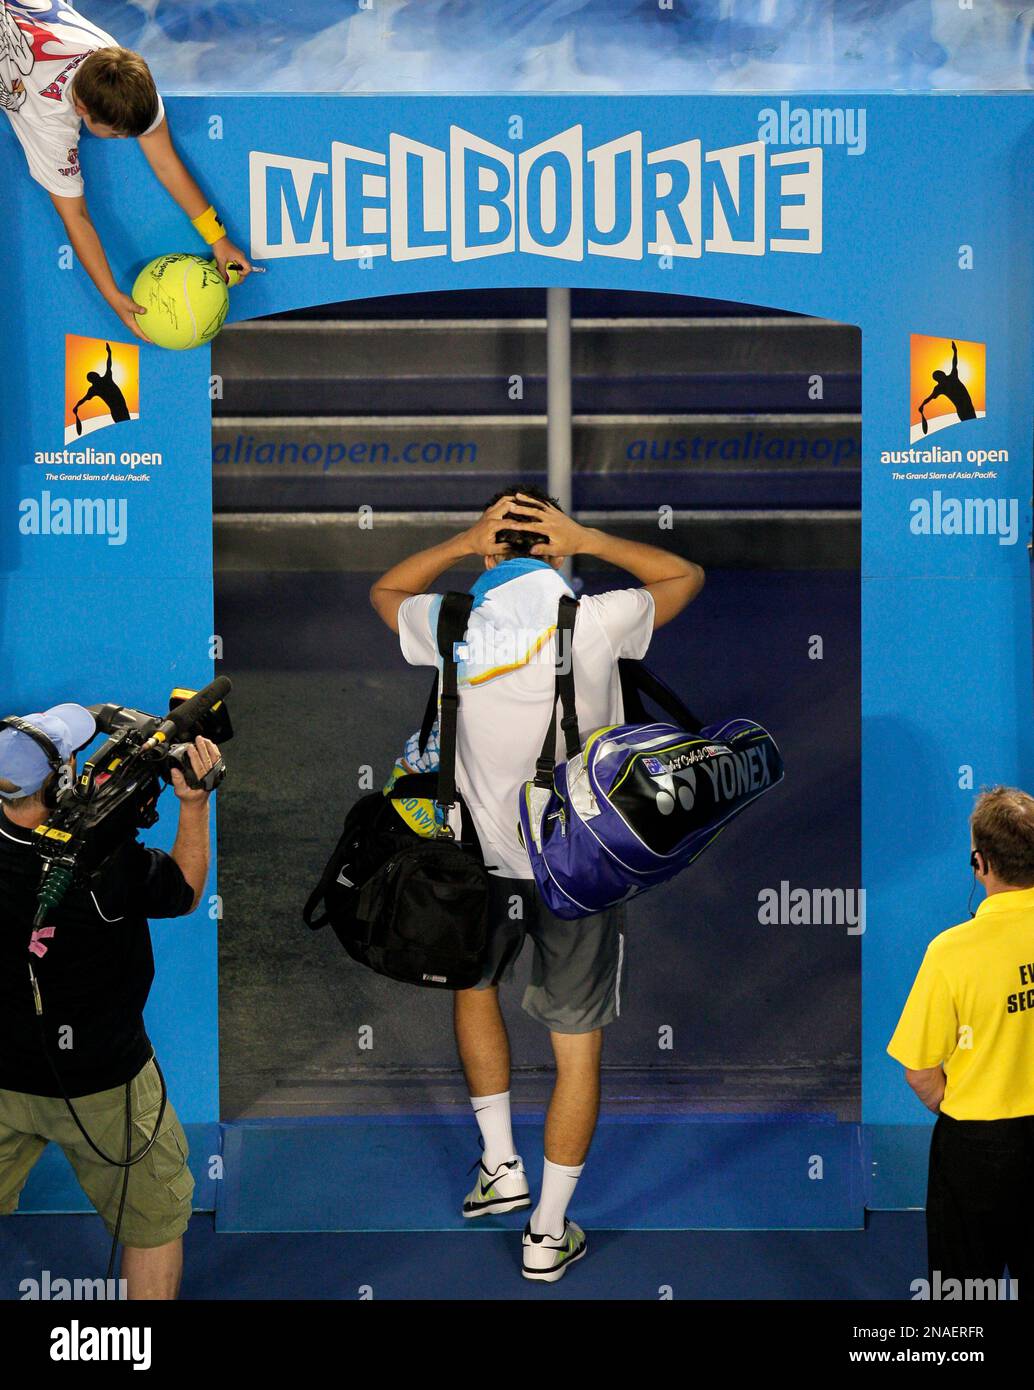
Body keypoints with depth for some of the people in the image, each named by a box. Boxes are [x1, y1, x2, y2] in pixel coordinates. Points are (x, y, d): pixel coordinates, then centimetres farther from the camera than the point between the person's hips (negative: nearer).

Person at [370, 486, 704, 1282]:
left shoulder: (454, 627, -8)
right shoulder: (595, 623, -14)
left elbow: (385, 593, 15)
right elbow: (687, 575, 4)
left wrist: (466, 542, 3)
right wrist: (587, 541, -4)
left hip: (488, 861, 2)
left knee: (474, 983, 31)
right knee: (579, 1049, 10)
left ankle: (501, 1165, 30)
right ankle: (548, 1233, 18)